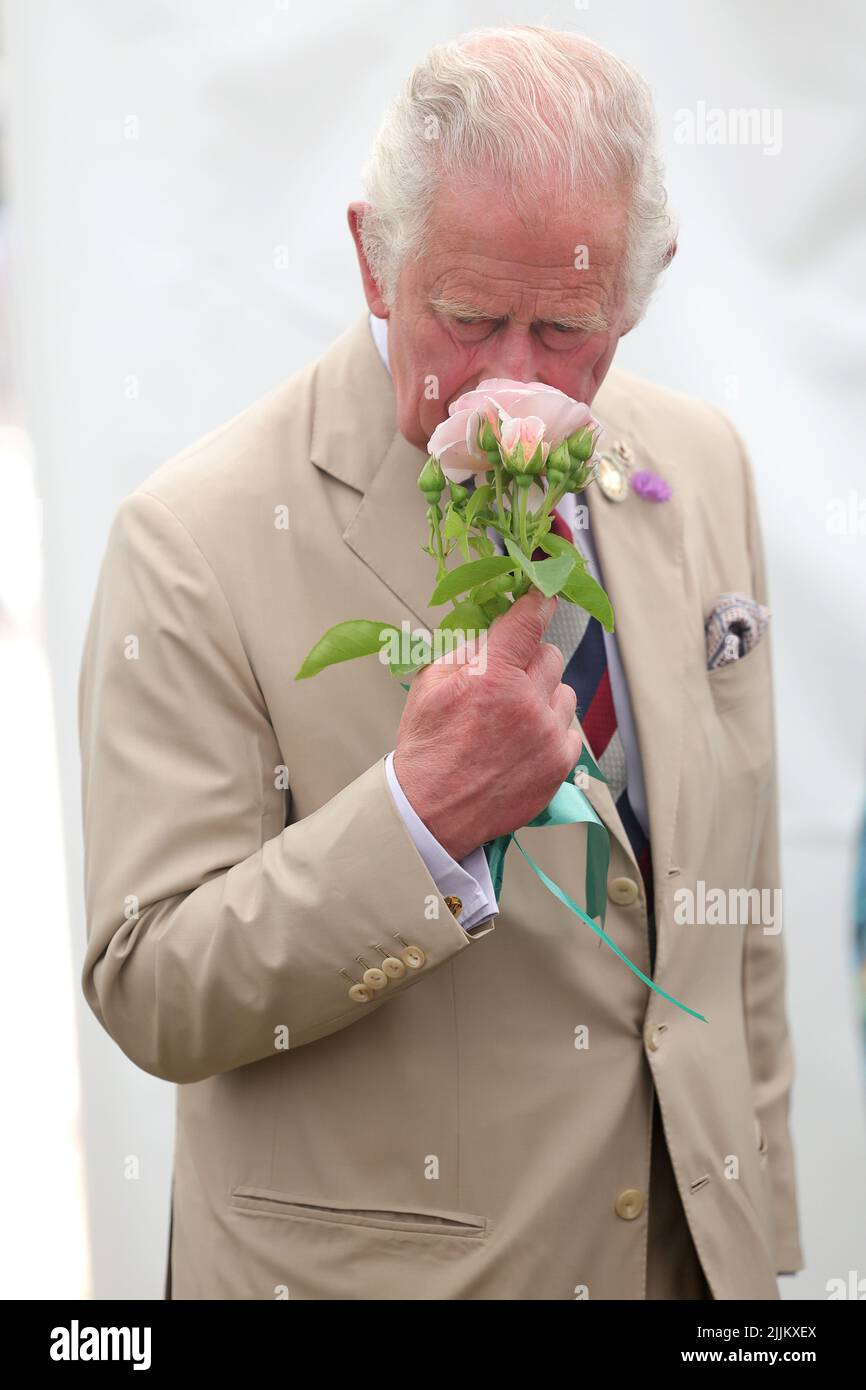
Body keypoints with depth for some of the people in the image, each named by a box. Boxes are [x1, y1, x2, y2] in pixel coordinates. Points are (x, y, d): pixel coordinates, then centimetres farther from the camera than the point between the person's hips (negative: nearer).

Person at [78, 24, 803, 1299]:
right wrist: (420, 819, -31)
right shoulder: (196, 541, -17)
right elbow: (151, 1002, -18)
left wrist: (758, 1227, 9)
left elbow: (741, 904, 6)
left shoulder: (703, 468, -1)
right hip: (363, 1266, -4)